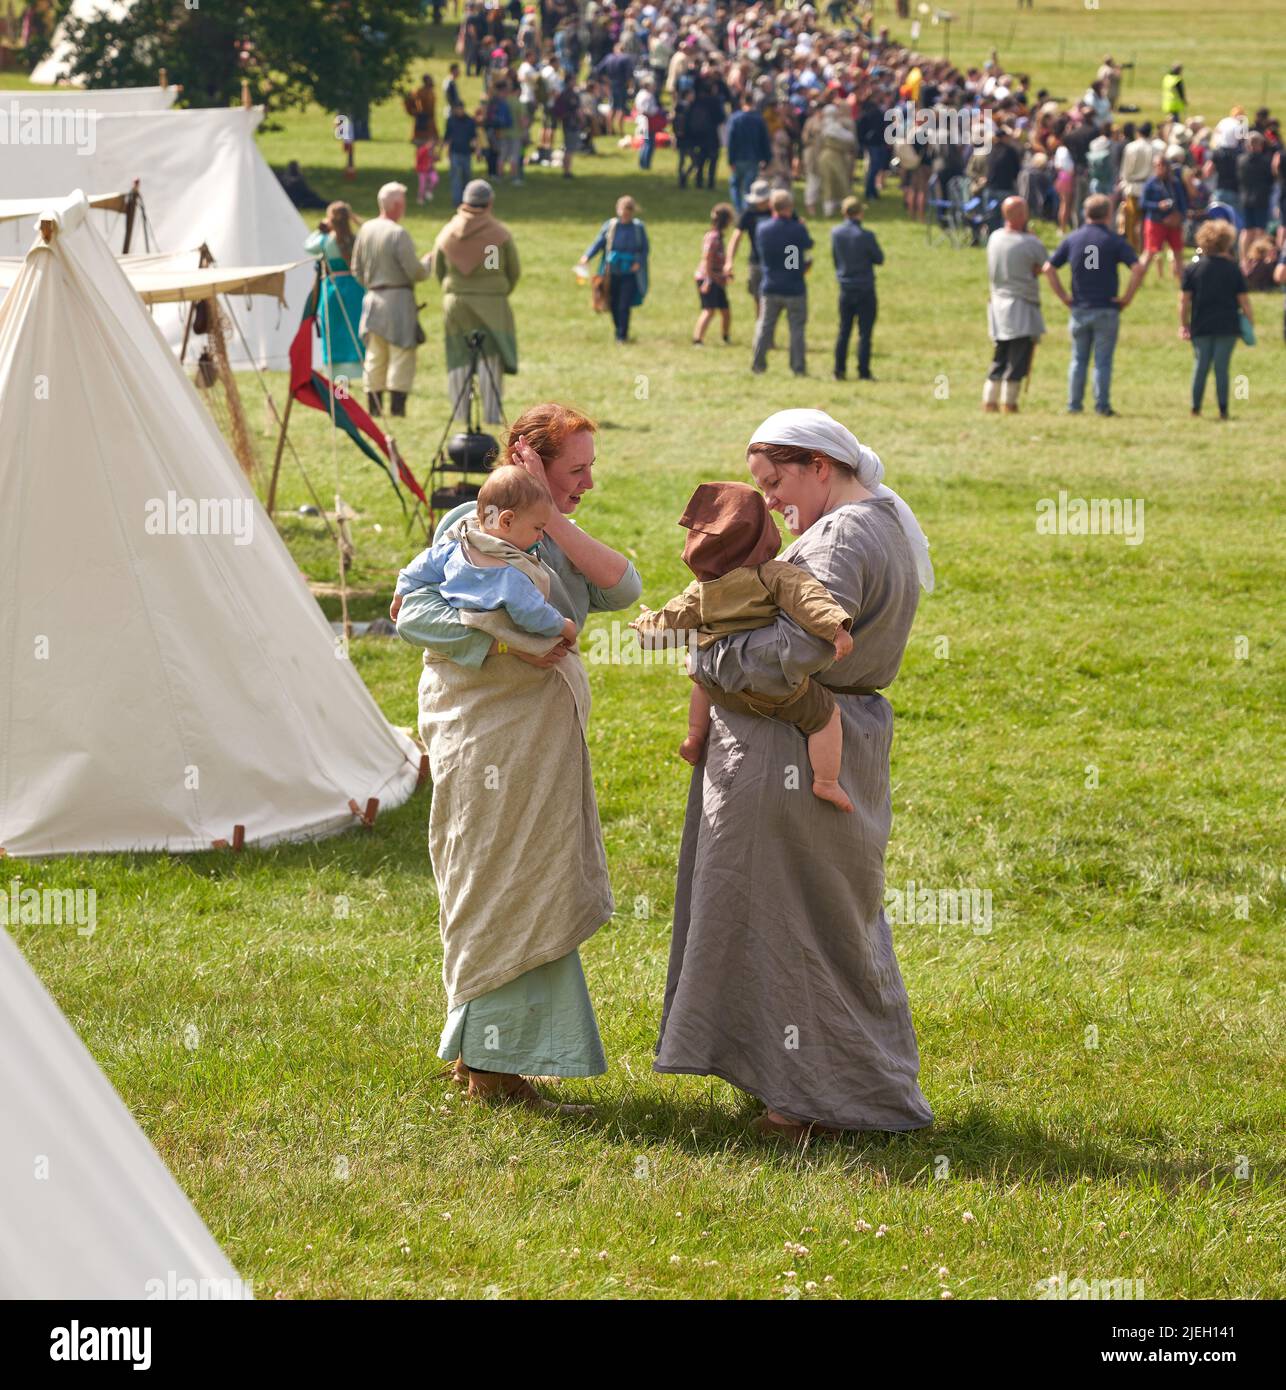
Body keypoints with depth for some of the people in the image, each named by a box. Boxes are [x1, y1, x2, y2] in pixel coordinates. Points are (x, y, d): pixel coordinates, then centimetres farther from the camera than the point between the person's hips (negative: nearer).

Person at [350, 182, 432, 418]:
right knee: (401, 353, -2)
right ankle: (397, 405, -7)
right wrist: (428, 263, 5)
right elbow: (415, 271, -15)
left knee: (374, 355, 12)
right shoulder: (398, 233, -15)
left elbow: (357, 269, 12)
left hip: (372, 299, 7)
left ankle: (373, 405, 12)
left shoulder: (366, 229, 6)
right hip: (398, 297, -7)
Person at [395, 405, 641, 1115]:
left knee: (536, 894, 13)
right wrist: (503, 642, -26)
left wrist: (553, 517, -11)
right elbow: (413, 613, -17)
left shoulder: (549, 533, 12)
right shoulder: (475, 524, -11)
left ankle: (484, 1058, 23)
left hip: (545, 733, 9)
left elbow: (621, 587, -4)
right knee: (502, 894, -3)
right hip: (488, 731, -9)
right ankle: (491, 1066, 6)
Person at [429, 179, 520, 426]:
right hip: (491, 303, -3)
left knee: (459, 359, 10)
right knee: (491, 358, 2)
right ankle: (492, 412, -2)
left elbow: (438, 271, 8)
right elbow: (514, 271, 0)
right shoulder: (500, 234, -7)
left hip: (455, 302, 3)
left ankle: (460, 411, 10)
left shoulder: (447, 233, 2)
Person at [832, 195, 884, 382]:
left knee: (843, 331, 12)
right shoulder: (866, 236, -17)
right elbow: (879, 259, -6)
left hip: (845, 289, 4)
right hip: (865, 290, -4)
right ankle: (863, 372, -1)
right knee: (864, 333, 1)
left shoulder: (836, 233, -3)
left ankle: (839, 370, 11)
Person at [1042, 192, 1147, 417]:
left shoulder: (1071, 240, 3)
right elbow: (1139, 268, -16)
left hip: (1079, 309, 3)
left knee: (1078, 359, 12)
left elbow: (1048, 268, 1)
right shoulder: (1114, 241, -6)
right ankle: (1102, 405, 2)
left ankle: (1073, 405, 11)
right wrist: (1127, 297, -7)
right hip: (1107, 310, -3)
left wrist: (1063, 296, 4)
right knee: (1103, 361, 2)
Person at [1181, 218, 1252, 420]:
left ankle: (1195, 408, 8)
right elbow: (1244, 300, -1)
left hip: (1201, 326, 1)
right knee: (1222, 367, 2)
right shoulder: (1233, 270, -2)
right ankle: (1223, 409, 0)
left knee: (1200, 365, 9)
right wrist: (1250, 321, 11)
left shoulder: (1193, 268, 0)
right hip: (1228, 326, -1)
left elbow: (1184, 299, 1)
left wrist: (1183, 324, 10)